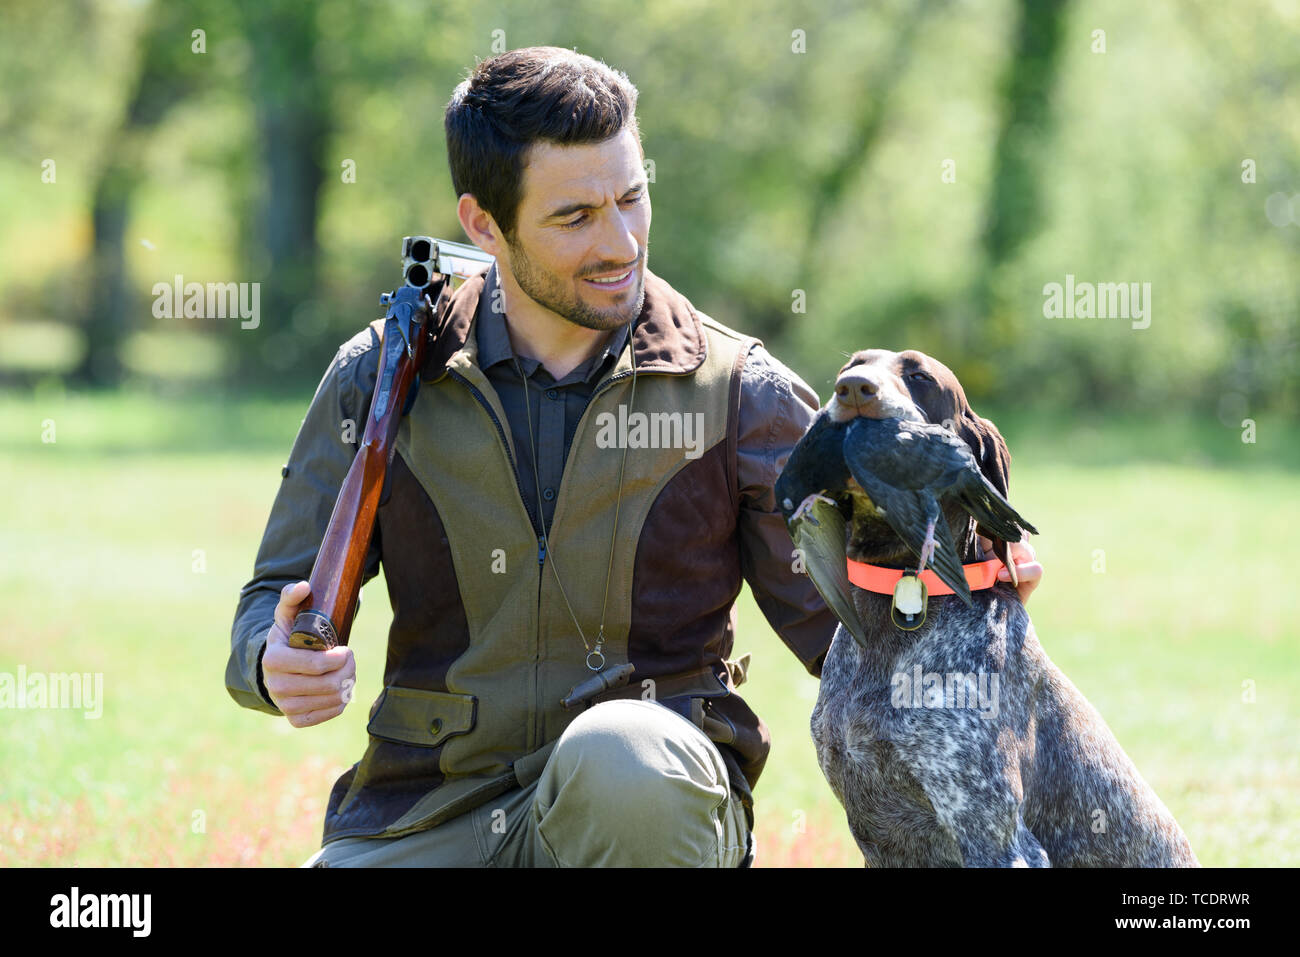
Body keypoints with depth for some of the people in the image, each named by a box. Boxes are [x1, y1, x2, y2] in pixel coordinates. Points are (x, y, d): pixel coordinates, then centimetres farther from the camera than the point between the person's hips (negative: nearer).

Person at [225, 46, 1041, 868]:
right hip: (428, 814, 1)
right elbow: (274, 605, 7)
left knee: (620, 756, -38)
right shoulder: (381, 380, 4)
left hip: (655, 799, -1)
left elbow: (844, 630, 2)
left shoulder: (737, 391, 1)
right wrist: (280, 669, -18)